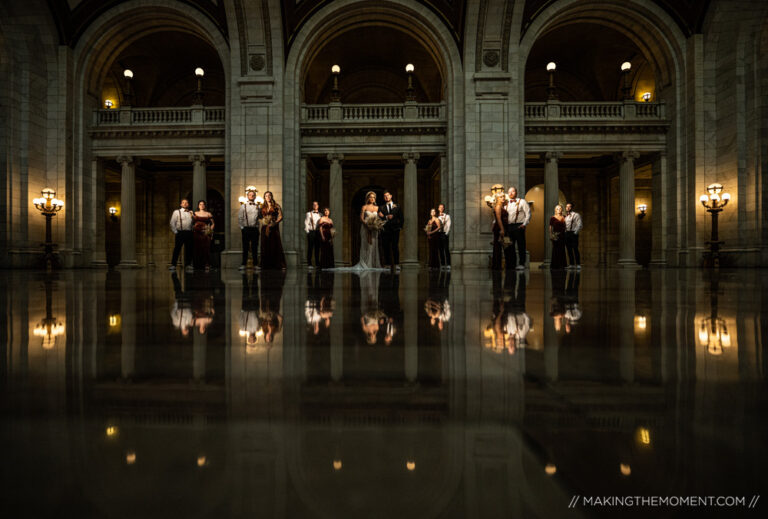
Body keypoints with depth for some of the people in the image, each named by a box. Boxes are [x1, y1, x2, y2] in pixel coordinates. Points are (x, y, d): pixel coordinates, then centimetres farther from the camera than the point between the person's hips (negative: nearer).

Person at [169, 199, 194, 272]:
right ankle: (173, 265, -1)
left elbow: (193, 222, 22)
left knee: (189, 249, 4)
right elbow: (172, 223, 2)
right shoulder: (177, 212, 7)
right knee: (177, 249, -5)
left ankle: (188, 264, 13)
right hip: (180, 233, -3)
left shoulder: (190, 213, 17)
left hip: (189, 233, 3)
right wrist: (175, 232, -4)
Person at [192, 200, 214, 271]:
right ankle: (197, 264, 7)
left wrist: (210, 230, 2)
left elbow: (213, 223, 12)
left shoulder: (208, 214, 8)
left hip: (205, 233, -1)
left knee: (206, 248, -6)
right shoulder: (195, 213, 12)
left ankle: (207, 264, -4)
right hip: (197, 232, 1)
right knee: (197, 248, 0)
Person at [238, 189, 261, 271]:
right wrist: (242, 228, -3)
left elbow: (261, 217, 10)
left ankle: (255, 264, 11)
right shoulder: (243, 206, 6)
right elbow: (239, 218, 4)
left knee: (255, 247, 5)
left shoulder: (258, 206, 11)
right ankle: (244, 264, 7)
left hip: (255, 229, 2)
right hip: (246, 228, -2)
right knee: (245, 247, 1)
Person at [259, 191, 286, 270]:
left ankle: (277, 264, -1)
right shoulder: (263, 207, 12)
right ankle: (266, 264, 7)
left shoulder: (276, 206, 3)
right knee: (265, 246, 2)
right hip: (265, 228, 3)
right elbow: (261, 216, 13)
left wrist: (274, 223, -12)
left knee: (275, 245, -5)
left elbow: (280, 217, -3)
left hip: (274, 228, -3)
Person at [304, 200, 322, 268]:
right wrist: (308, 232, -8)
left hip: (318, 233, 3)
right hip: (311, 232, -3)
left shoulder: (320, 215, 16)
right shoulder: (309, 214, 5)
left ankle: (317, 263, 9)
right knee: (310, 248, -4)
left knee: (317, 248, 4)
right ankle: (309, 264, -1)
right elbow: (306, 223, 0)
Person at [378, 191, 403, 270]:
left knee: (395, 247, -5)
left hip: (395, 229, 0)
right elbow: (380, 217, 1)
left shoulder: (397, 206, 14)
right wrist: (387, 217, -15)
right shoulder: (381, 207, 13)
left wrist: (400, 226, 1)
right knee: (386, 247, -2)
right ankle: (387, 264, 2)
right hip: (385, 230, 0)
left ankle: (396, 264, -3)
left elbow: (401, 217, 11)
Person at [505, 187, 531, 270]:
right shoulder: (506, 204, 19)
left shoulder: (522, 202, 6)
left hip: (519, 226, -4)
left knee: (521, 245, -5)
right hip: (509, 227, 5)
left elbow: (528, 213, 1)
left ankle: (521, 264, -1)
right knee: (509, 246, 5)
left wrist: (524, 224, -11)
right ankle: (511, 264, 13)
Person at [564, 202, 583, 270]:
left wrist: (575, 232, -12)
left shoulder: (576, 215, 0)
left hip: (573, 233, -6)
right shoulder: (565, 216, 17)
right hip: (566, 233, 6)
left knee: (575, 249, -10)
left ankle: (578, 265, -9)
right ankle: (571, 264, 11)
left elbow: (580, 225, -7)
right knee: (569, 250, 6)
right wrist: (564, 232, 6)